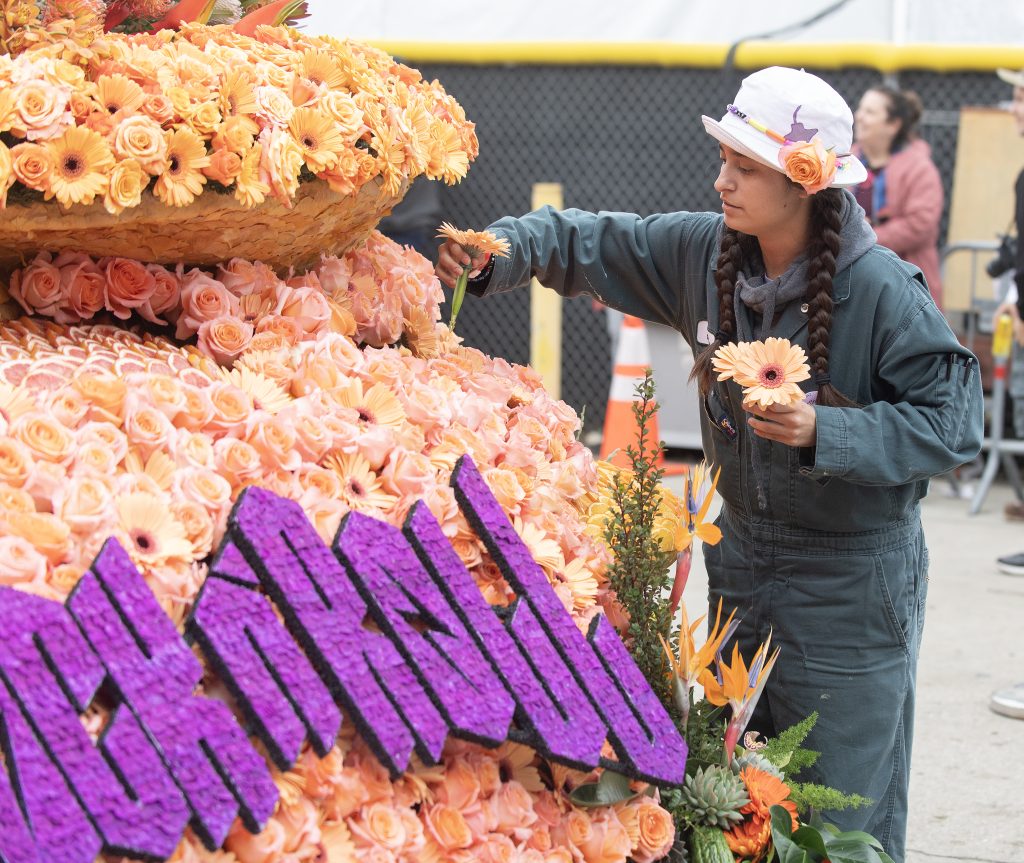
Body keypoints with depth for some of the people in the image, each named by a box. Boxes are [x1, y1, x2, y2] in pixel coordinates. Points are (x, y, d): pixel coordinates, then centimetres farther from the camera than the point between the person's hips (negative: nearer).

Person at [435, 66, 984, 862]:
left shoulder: (884, 293, -21)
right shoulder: (704, 252, -4)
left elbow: (953, 424, -21)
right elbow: (592, 244, 5)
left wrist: (823, 431, -31)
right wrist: (499, 254, -13)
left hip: (852, 580, -6)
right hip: (743, 557, 6)